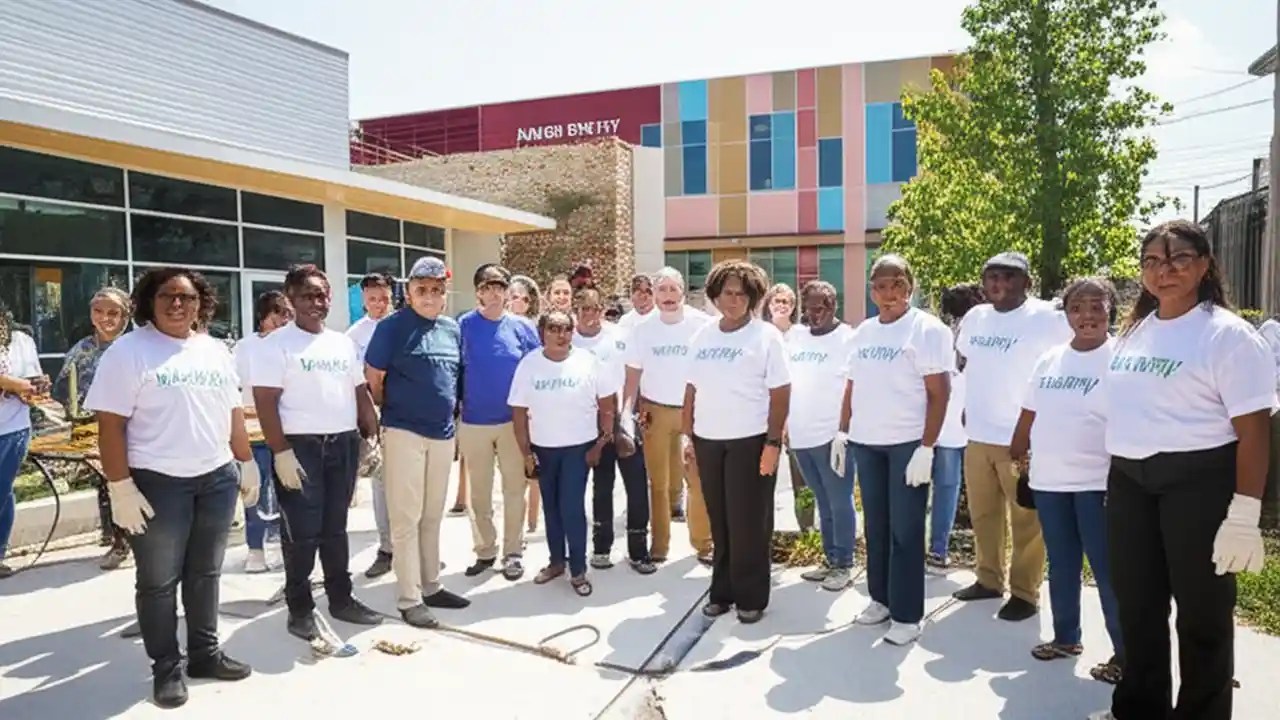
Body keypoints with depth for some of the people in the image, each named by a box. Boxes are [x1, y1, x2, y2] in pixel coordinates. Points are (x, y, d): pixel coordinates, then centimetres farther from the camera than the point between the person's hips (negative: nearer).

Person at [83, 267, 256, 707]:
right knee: (159, 581, 6)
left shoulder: (215, 351, 10)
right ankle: (166, 666, 20)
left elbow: (233, 414, 15)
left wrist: (247, 464, 13)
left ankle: (205, 653, 28)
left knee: (206, 573, 14)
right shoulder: (128, 351, -7)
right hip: (156, 483, -5)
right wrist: (121, 487, -15)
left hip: (217, 478, 5)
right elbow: (110, 425, -11)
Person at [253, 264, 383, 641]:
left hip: (343, 444, 5)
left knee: (335, 529, 14)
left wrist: (372, 436, 8)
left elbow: (361, 392, 16)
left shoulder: (343, 343, 12)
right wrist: (281, 452, -17)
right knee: (302, 533, 0)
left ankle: (341, 599, 25)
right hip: (301, 446, -5)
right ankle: (300, 609, 14)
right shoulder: (277, 344, -6)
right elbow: (265, 402, -11)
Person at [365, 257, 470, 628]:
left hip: (443, 433, 6)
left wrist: (451, 409, 12)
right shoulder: (392, 326, -8)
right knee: (406, 517, -1)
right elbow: (372, 379, -4)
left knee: (433, 515, 15)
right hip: (404, 432, -6)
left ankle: (430, 586, 27)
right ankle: (409, 599, 7)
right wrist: (393, 411, 4)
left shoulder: (453, 329, 9)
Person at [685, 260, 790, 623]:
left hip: (750, 440, -4)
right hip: (708, 440, 4)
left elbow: (780, 393, -8)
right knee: (719, 521, 12)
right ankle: (722, 591, 25)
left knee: (749, 524, 4)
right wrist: (687, 435, 8)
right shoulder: (702, 336, 9)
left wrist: (773, 442, -13)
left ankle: (751, 597, 17)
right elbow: (692, 390, 12)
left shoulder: (766, 336, -5)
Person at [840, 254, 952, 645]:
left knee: (905, 530, 1)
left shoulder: (927, 329, -8)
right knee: (876, 525, 14)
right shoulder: (864, 331, 10)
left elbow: (939, 393, -12)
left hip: (908, 442, -5)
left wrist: (927, 447, -17)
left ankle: (907, 615, 11)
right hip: (866, 442, 6)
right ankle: (880, 598, 28)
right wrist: (842, 433, 10)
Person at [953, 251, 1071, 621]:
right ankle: (989, 579, 30)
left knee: (1026, 520, 4)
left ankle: (1025, 593, 16)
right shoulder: (974, 317, 8)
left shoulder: (1047, 318, -10)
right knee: (983, 514, 16)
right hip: (978, 435, 6)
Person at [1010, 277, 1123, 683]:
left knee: (1108, 569, 1)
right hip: (1049, 480, 6)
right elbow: (1029, 414, 14)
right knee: (1061, 565, 15)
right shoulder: (1050, 359, 10)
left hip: (1097, 483, -6)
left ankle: (1125, 653, 15)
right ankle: (1066, 637, 30)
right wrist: (1016, 456, 15)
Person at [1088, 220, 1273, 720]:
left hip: (1199, 482, -6)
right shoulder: (1135, 330, 11)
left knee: (1202, 612, 8)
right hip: (1129, 481, 7)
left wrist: (1243, 515, -19)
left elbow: (1254, 431, -14)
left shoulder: (1227, 334, -9)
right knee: (1136, 604, 17)